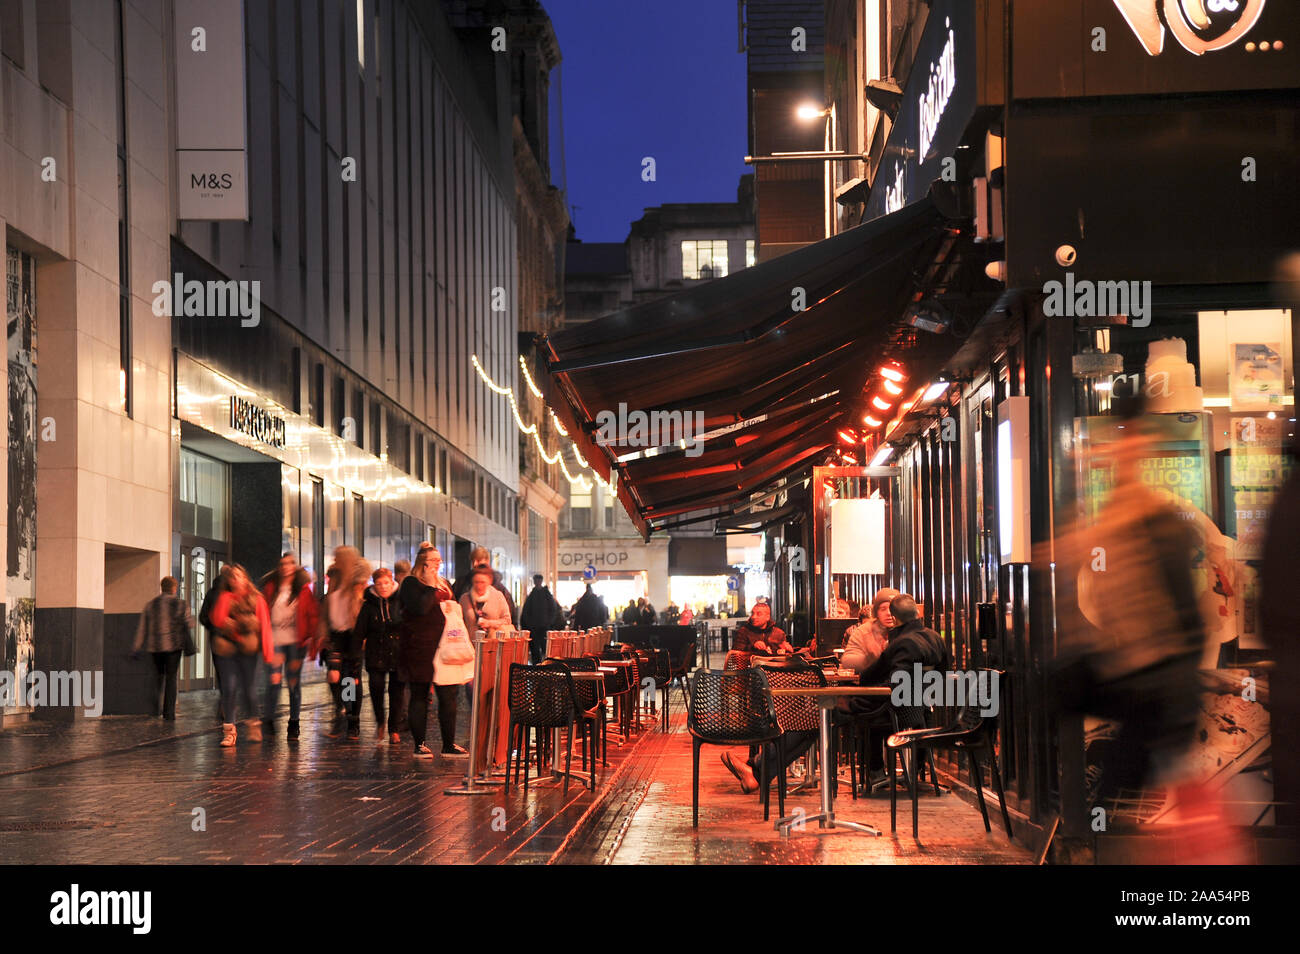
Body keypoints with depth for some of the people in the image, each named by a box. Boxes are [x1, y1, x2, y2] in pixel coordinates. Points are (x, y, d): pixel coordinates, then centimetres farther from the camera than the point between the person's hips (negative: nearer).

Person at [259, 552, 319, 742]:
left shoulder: (303, 589, 4)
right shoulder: (270, 587, 4)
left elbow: (314, 614, 7)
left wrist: (310, 636, -3)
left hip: (295, 641, 0)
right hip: (275, 641, 0)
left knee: (294, 682, 5)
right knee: (274, 680, -11)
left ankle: (293, 725, 14)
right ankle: (268, 718, 7)